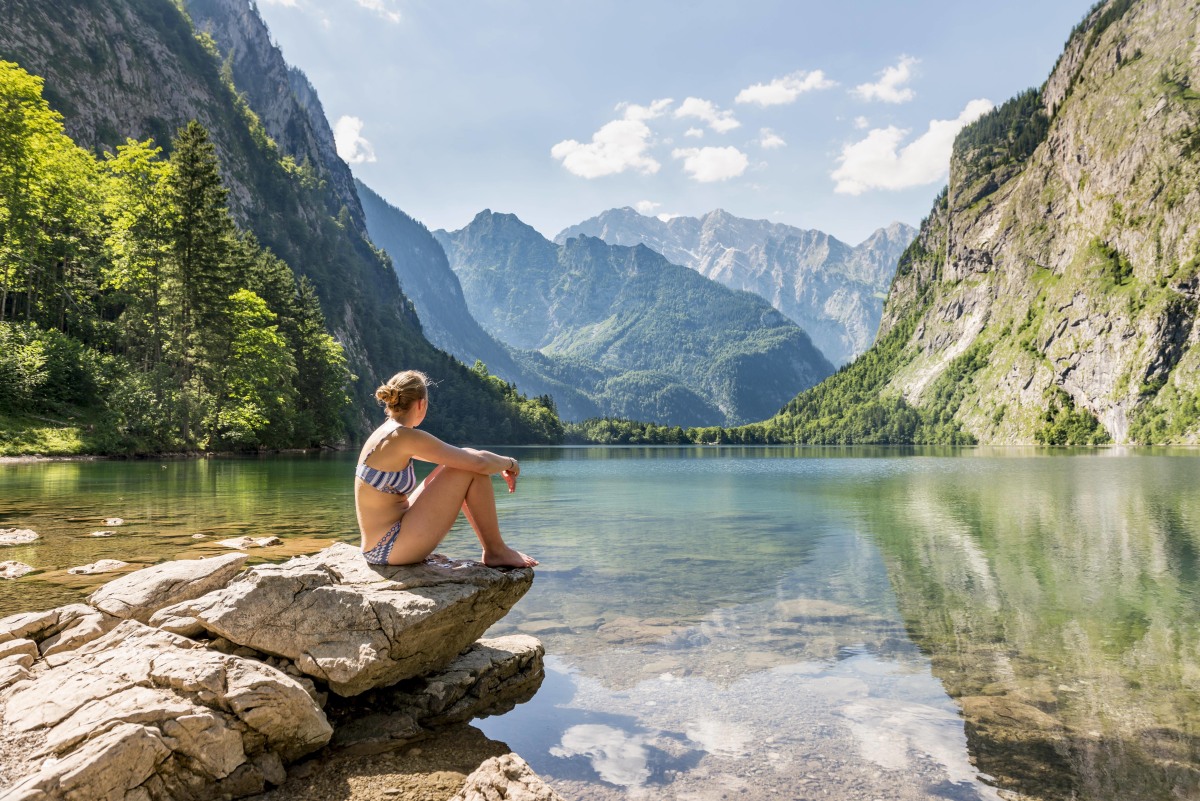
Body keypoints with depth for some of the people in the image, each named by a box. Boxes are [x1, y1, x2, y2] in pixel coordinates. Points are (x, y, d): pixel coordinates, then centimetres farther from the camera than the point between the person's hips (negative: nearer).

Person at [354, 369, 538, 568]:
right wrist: (510, 463, 3)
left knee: (465, 459, 14)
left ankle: (493, 548, 16)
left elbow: (452, 455, 22)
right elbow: (480, 463, -18)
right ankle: (496, 551, 4)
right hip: (390, 549, -10)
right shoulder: (404, 437, -19)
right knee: (473, 469, -10)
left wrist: (500, 466, 15)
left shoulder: (388, 433, 10)